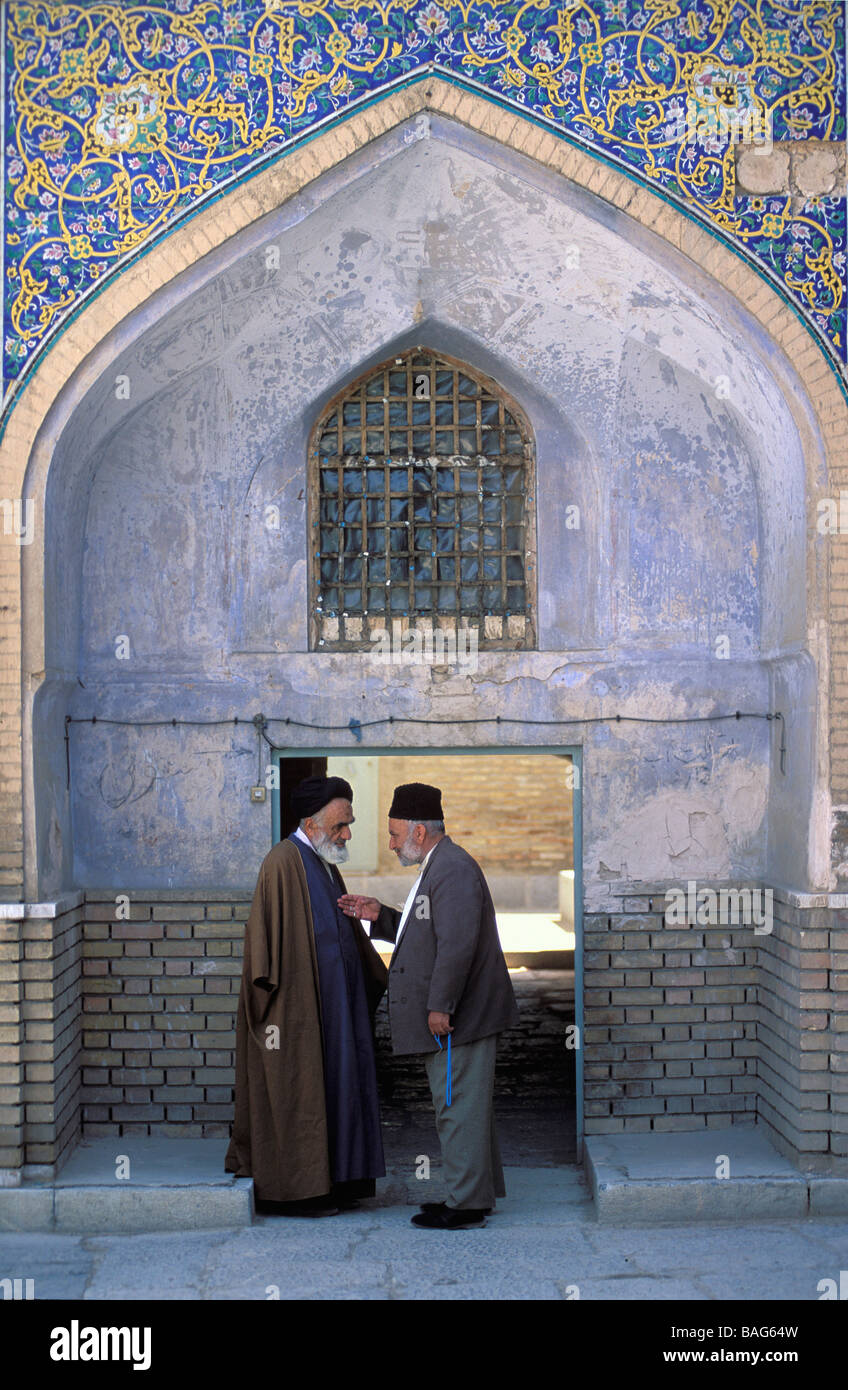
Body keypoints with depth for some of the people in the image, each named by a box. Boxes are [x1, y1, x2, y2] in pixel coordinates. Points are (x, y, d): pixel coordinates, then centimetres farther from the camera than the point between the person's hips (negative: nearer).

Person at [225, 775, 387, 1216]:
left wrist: (377, 978, 19)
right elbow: (265, 934, -19)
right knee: (296, 1093, -3)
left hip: (329, 1006, 10)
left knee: (330, 1089, 12)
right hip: (296, 1010, -10)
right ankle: (293, 1192, 5)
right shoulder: (283, 863, -14)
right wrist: (275, 1009, -22)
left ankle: (329, 1185, 20)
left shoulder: (325, 866, 15)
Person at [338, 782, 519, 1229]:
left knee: (459, 1108, -4)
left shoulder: (453, 869, -18)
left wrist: (440, 1006, -24)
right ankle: (479, 1193, 26)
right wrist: (380, 916, 15)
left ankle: (466, 1203, 4)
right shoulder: (438, 866, 18)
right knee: (464, 1107, 17)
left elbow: (458, 943, -25)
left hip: (457, 1017, -11)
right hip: (453, 1017, 11)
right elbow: (426, 934, 25)